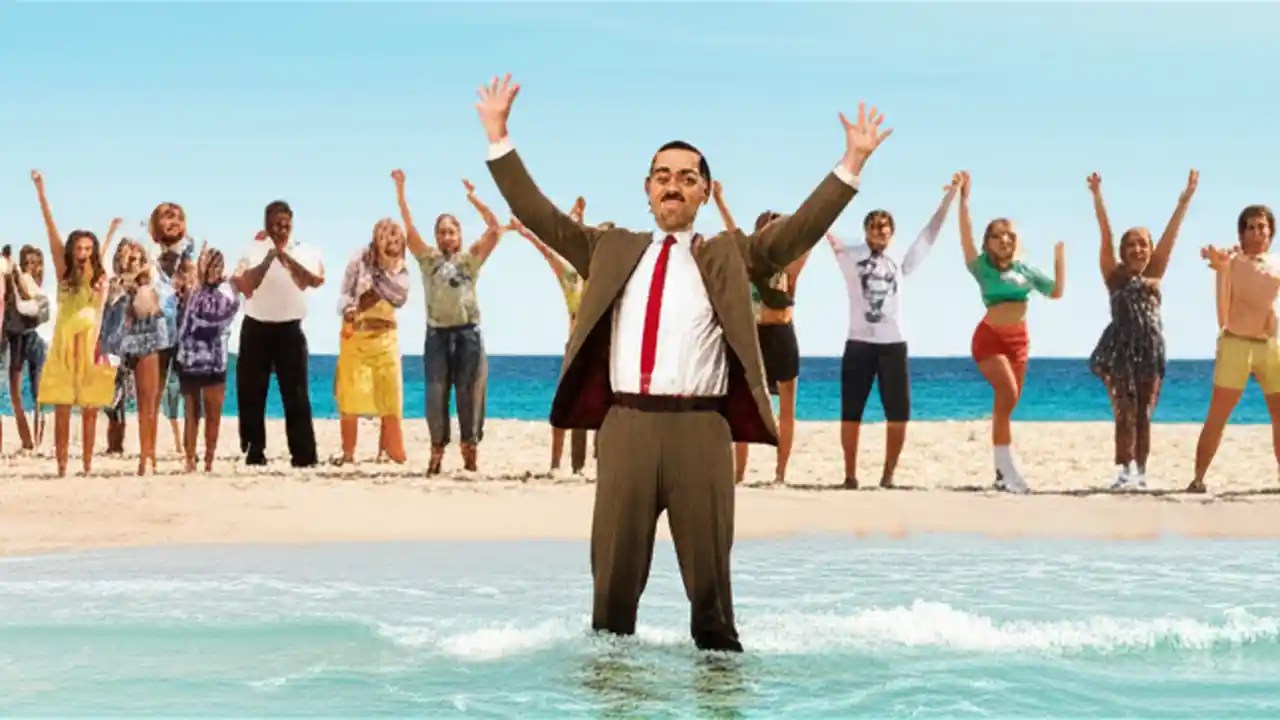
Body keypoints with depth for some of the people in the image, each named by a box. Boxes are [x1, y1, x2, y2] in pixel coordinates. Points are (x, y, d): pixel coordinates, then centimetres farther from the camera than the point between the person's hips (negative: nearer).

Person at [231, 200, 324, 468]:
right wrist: (268, 258, -13)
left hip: (289, 329, -1)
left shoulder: (305, 252, 3)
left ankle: (304, 454, -3)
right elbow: (244, 285, -8)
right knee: (252, 392, 2)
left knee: (296, 393, -3)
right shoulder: (253, 250, 3)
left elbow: (315, 280, -15)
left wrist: (286, 257, -23)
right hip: (256, 328, 1)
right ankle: (254, 451, 9)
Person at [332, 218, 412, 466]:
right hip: (355, 333, -2)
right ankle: (348, 452, 6)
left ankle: (392, 451, 9)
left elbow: (400, 297, -8)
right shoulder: (361, 260, -2)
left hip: (385, 336, 2)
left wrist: (384, 271, -12)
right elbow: (345, 292, -7)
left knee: (391, 395, 0)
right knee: (350, 393, -1)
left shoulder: (400, 268, 6)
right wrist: (348, 311, -25)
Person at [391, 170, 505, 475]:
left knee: (469, 393, 2)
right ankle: (437, 450, 7)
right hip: (437, 333, 1)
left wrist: (473, 198, -10)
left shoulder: (470, 258, 5)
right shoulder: (429, 259, 8)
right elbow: (409, 228, 0)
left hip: (467, 332, -1)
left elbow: (495, 227, -3)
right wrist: (400, 192, -8)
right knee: (436, 393, 2)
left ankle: (470, 448, 10)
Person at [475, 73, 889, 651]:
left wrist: (852, 162, -7)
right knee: (614, 570, 7)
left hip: (700, 429, -1)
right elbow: (537, 213, 15)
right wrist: (498, 135, 10)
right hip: (626, 425, 2)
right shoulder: (611, 250, 17)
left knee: (709, 570, 4)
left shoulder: (728, 256, 12)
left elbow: (800, 230, 3)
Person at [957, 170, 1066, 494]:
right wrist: (964, 199, -19)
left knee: (1006, 402, 8)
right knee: (1008, 394, -23)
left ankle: (1001, 472, 15)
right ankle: (1007, 466, -18)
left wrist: (1060, 256, 15)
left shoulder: (1026, 270, 9)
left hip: (1019, 339, 5)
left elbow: (1056, 291, 18)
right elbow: (966, 236, -14)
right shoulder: (983, 267, -3)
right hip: (990, 337, -5)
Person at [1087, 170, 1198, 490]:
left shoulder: (1154, 275, 11)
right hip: (1120, 349, -3)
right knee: (1126, 412, -10)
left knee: (1143, 415, 6)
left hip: (1151, 350, 3)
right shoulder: (1115, 275, 4)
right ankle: (1125, 471, -14)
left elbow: (1170, 235, 6)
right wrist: (1097, 197, -15)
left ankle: (1139, 472, 10)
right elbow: (1106, 236, -6)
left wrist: (1185, 200, 1)